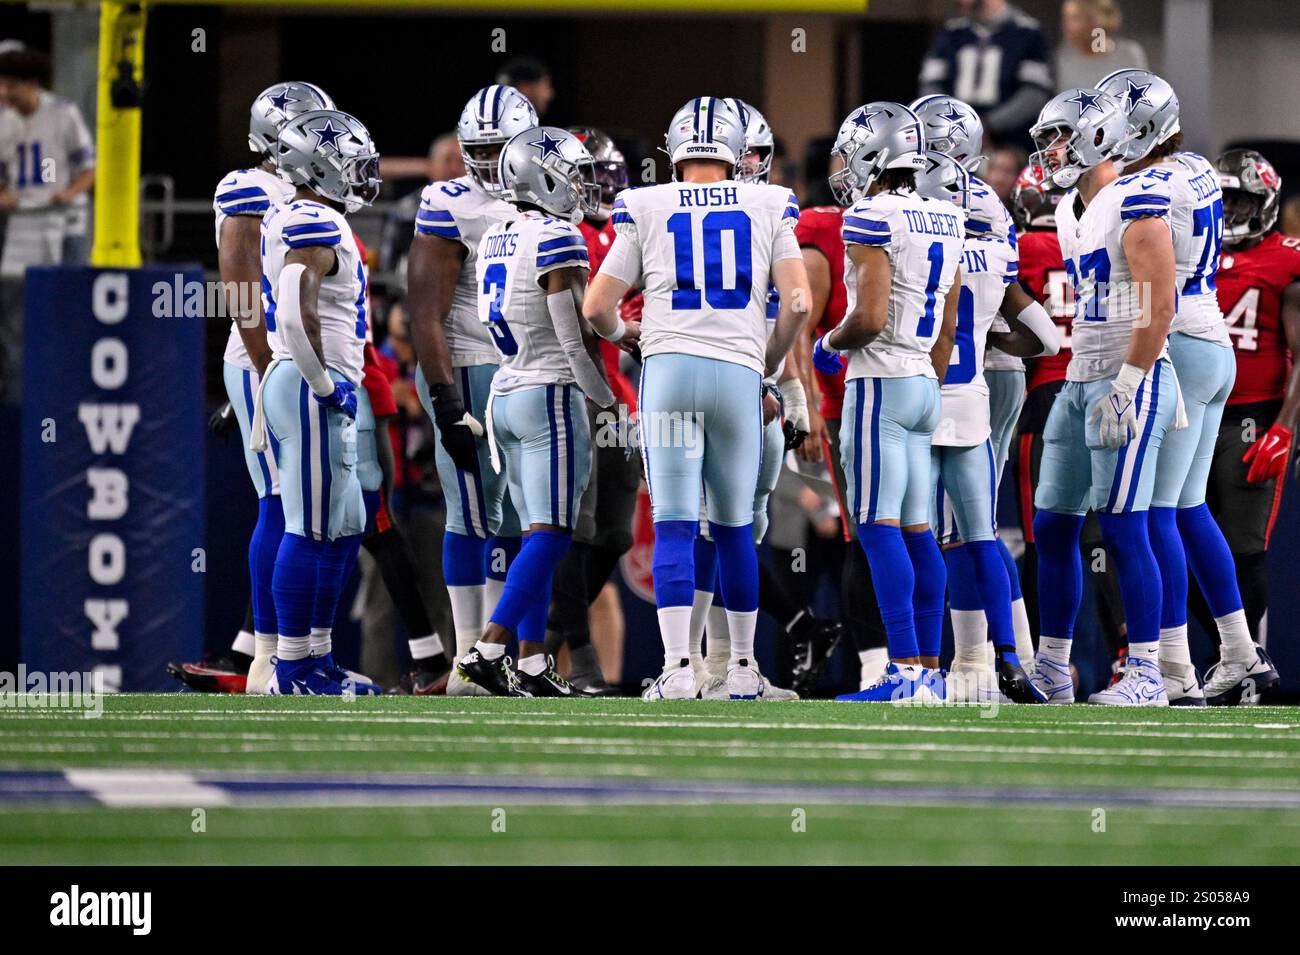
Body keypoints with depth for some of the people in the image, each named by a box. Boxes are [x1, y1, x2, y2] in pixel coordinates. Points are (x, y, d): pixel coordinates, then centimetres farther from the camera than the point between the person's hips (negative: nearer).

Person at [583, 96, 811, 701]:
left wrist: (632, 338, 28)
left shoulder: (647, 209, 7)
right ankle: (742, 668, 19)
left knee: (673, 526, -3)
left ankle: (678, 670, -12)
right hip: (738, 372, 1)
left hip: (668, 366, -1)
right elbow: (798, 300, 2)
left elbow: (597, 307, 7)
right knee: (734, 528, 13)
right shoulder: (767, 208, 9)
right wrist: (769, 362, 18)